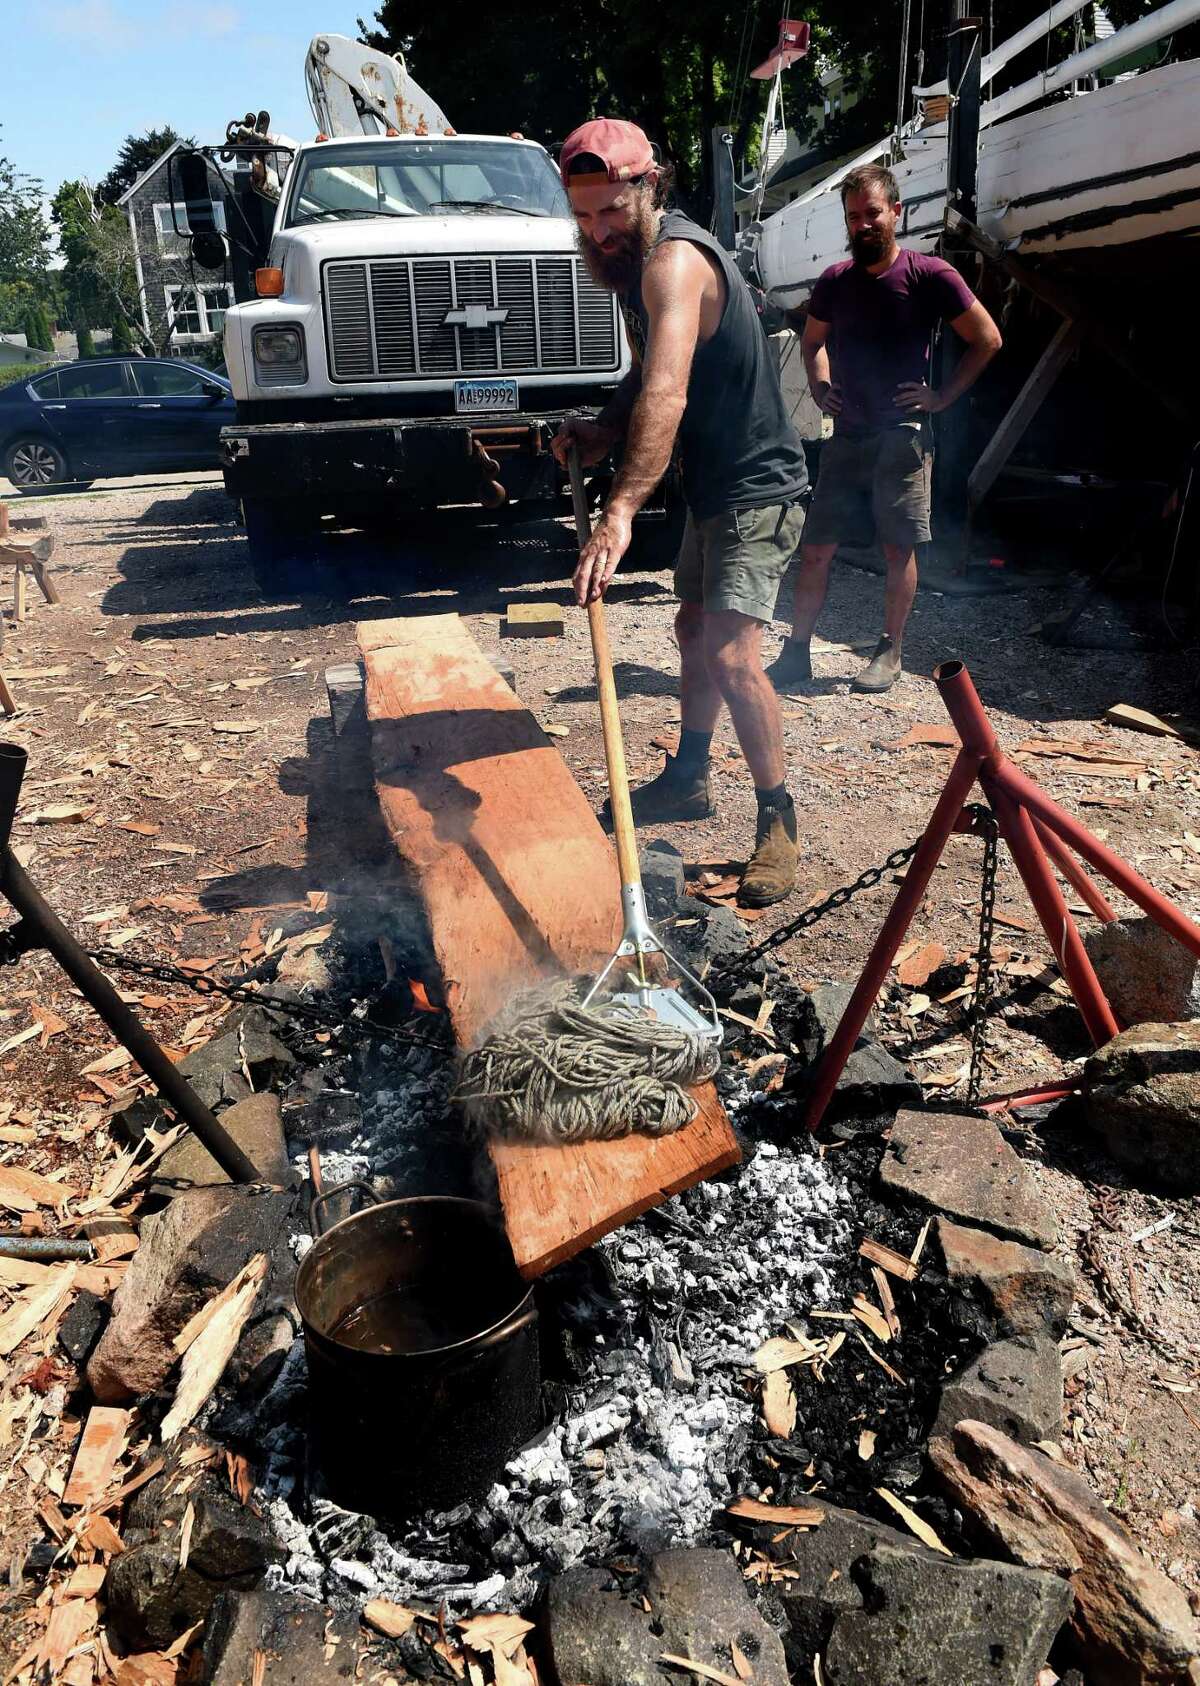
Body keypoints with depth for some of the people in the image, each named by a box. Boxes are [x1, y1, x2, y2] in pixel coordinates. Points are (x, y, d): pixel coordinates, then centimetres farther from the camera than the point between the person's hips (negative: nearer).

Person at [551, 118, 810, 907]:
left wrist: (621, 510, -52)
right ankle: (690, 777, 36)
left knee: (732, 657, -21)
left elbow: (666, 394, -40)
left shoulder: (675, 258, -23)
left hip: (758, 489, -11)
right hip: (714, 487, 11)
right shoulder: (641, 259, 9)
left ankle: (779, 823, -7)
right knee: (694, 629, 19)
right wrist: (601, 430, -3)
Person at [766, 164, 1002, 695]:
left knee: (899, 548, 1)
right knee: (816, 547, 1)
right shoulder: (834, 281, 8)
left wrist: (942, 397, -2)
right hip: (846, 435, 4)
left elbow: (987, 340, 3)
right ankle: (796, 651, 9)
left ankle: (890, 652, 13)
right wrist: (820, 387, 10)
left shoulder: (930, 276, -4)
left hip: (902, 436, -3)